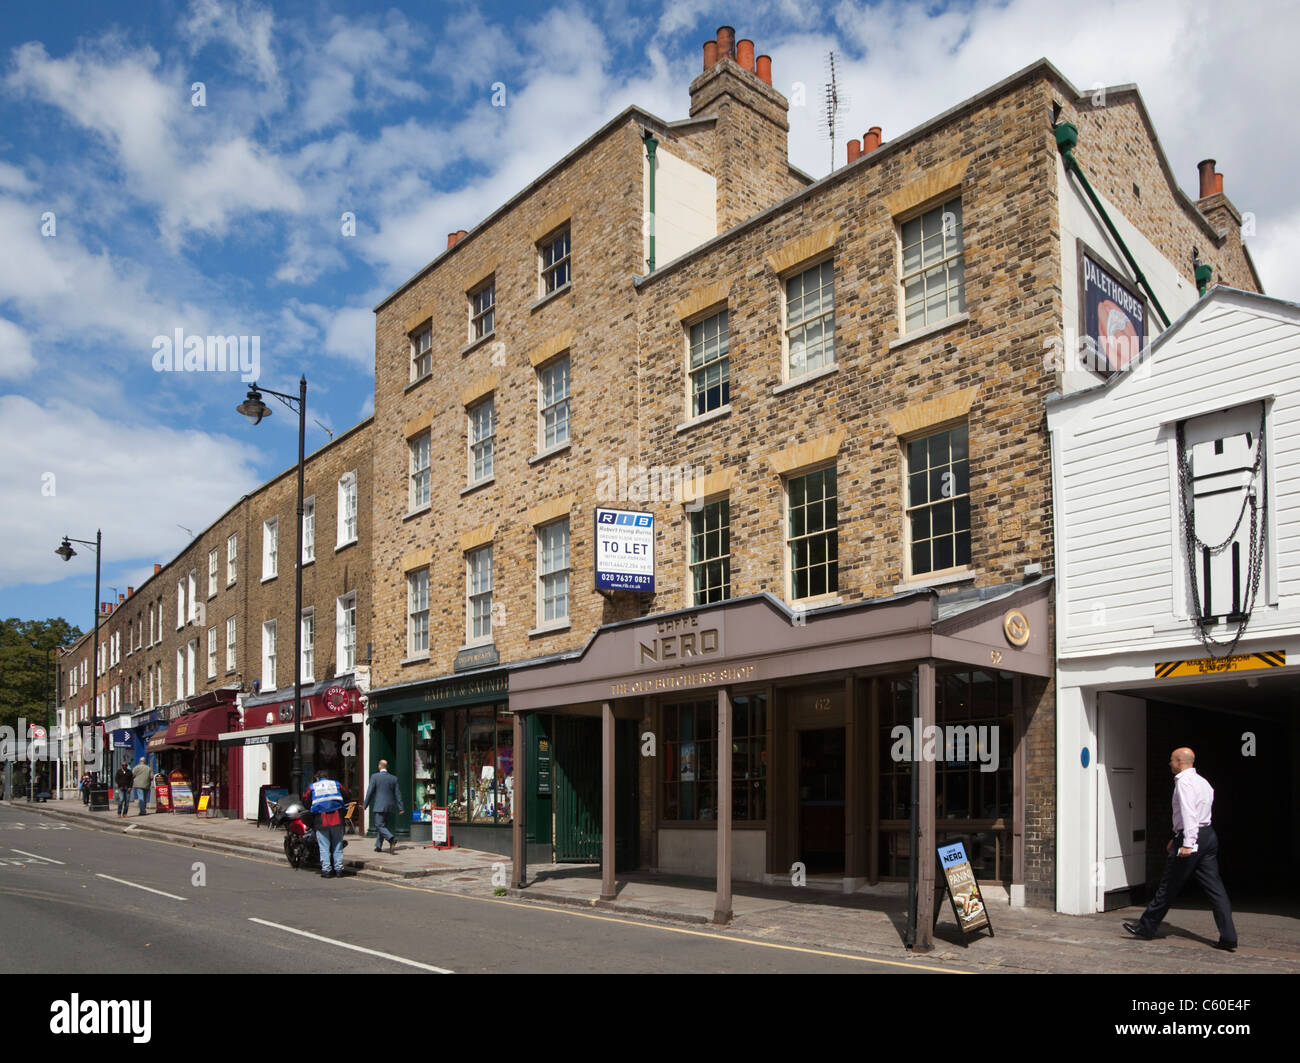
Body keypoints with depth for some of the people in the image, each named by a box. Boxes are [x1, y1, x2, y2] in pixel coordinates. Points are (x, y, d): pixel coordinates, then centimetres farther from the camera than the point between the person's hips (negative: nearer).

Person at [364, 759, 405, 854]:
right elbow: (398, 794, 5)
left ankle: (392, 839, -28)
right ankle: (378, 846, 20)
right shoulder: (393, 778, 6)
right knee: (382, 825, 17)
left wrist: (366, 805, 4)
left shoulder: (375, 777, -6)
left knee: (380, 826, -6)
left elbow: (370, 791, -6)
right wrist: (400, 808, 7)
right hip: (390, 807, 5)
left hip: (379, 806, -5)